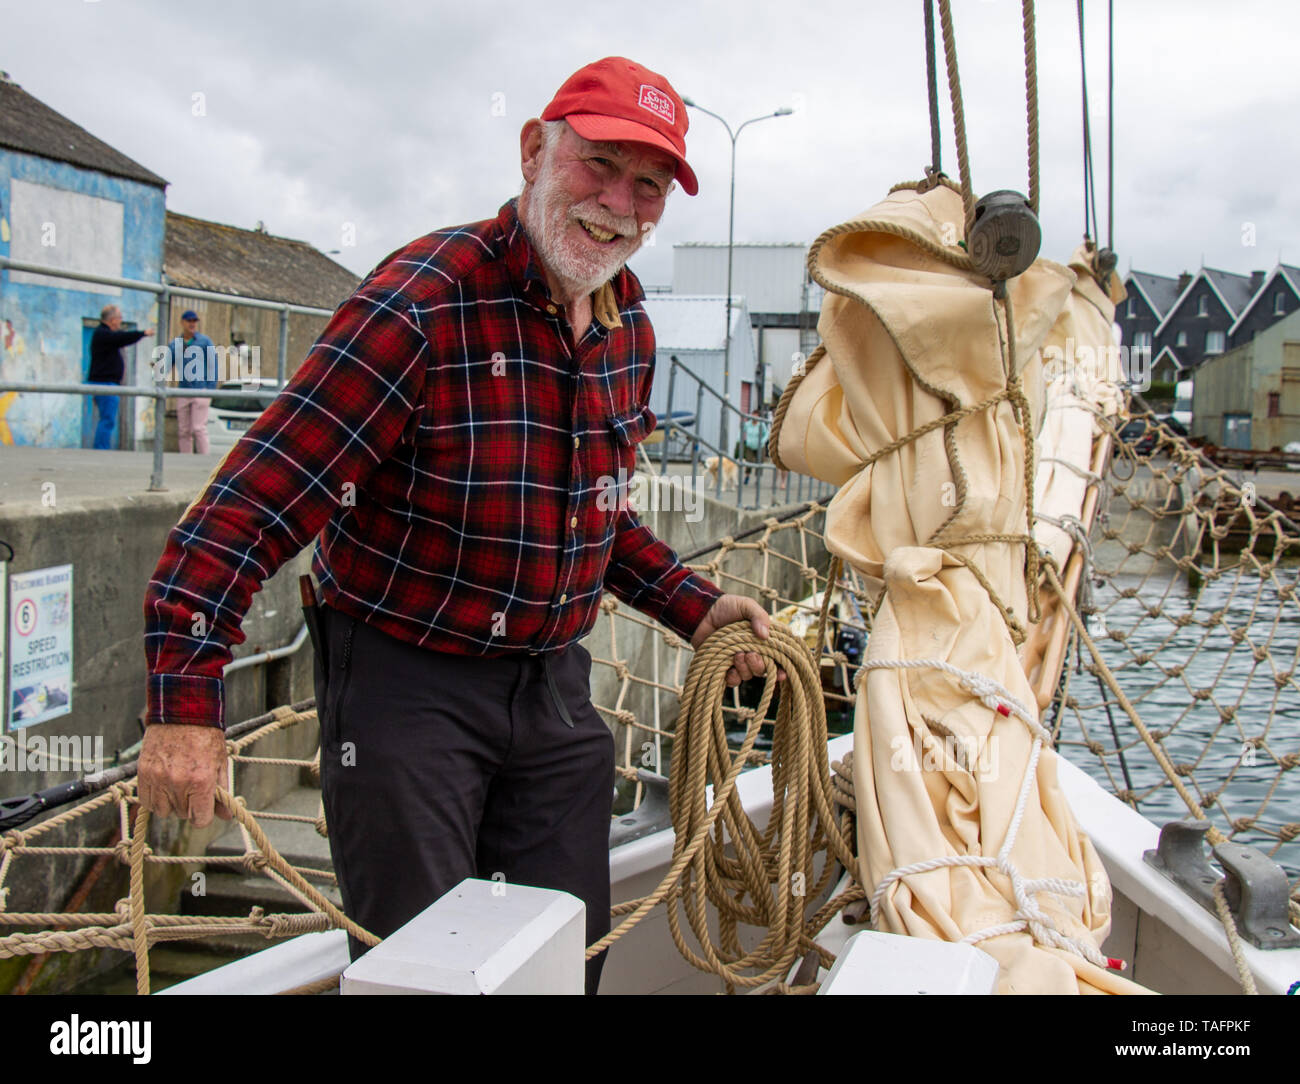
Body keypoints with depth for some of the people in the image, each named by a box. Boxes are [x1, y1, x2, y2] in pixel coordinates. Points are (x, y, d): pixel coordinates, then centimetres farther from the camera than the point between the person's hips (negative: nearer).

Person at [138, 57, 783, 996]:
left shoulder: (631, 328, 4)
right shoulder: (425, 301, -21)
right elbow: (258, 500, -25)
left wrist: (695, 608, 10)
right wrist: (185, 701, -32)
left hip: (554, 684, 7)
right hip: (405, 682, -7)